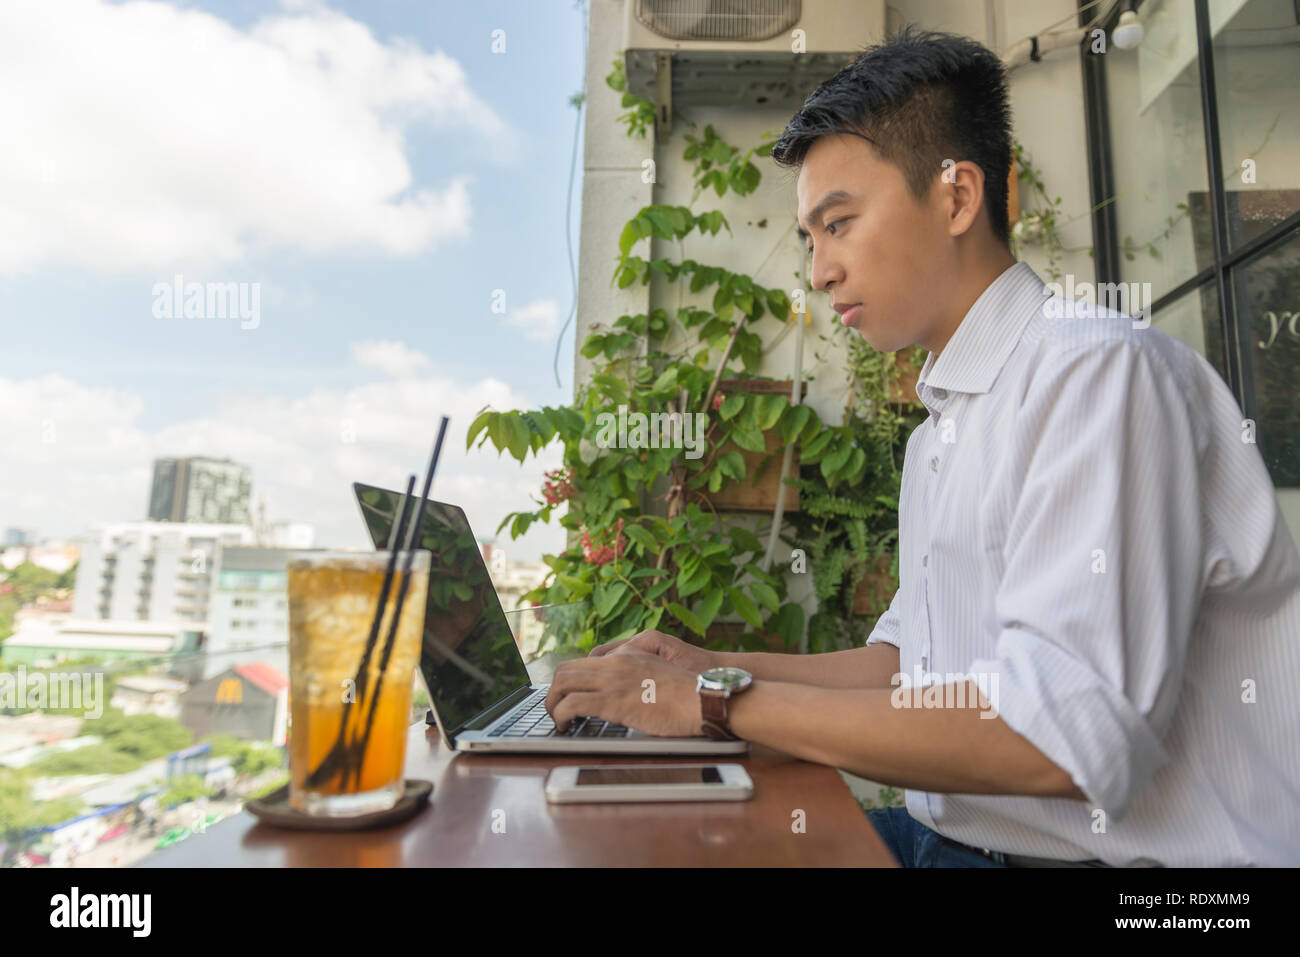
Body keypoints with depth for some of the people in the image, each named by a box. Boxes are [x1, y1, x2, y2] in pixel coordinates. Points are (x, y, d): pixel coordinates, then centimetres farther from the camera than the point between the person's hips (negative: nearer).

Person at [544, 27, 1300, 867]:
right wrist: (718, 665, 4)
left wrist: (716, 700, -21)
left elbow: (1064, 737, -27)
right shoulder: (934, 441, 11)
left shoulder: (1099, 370, -18)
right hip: (953, 832, 7)